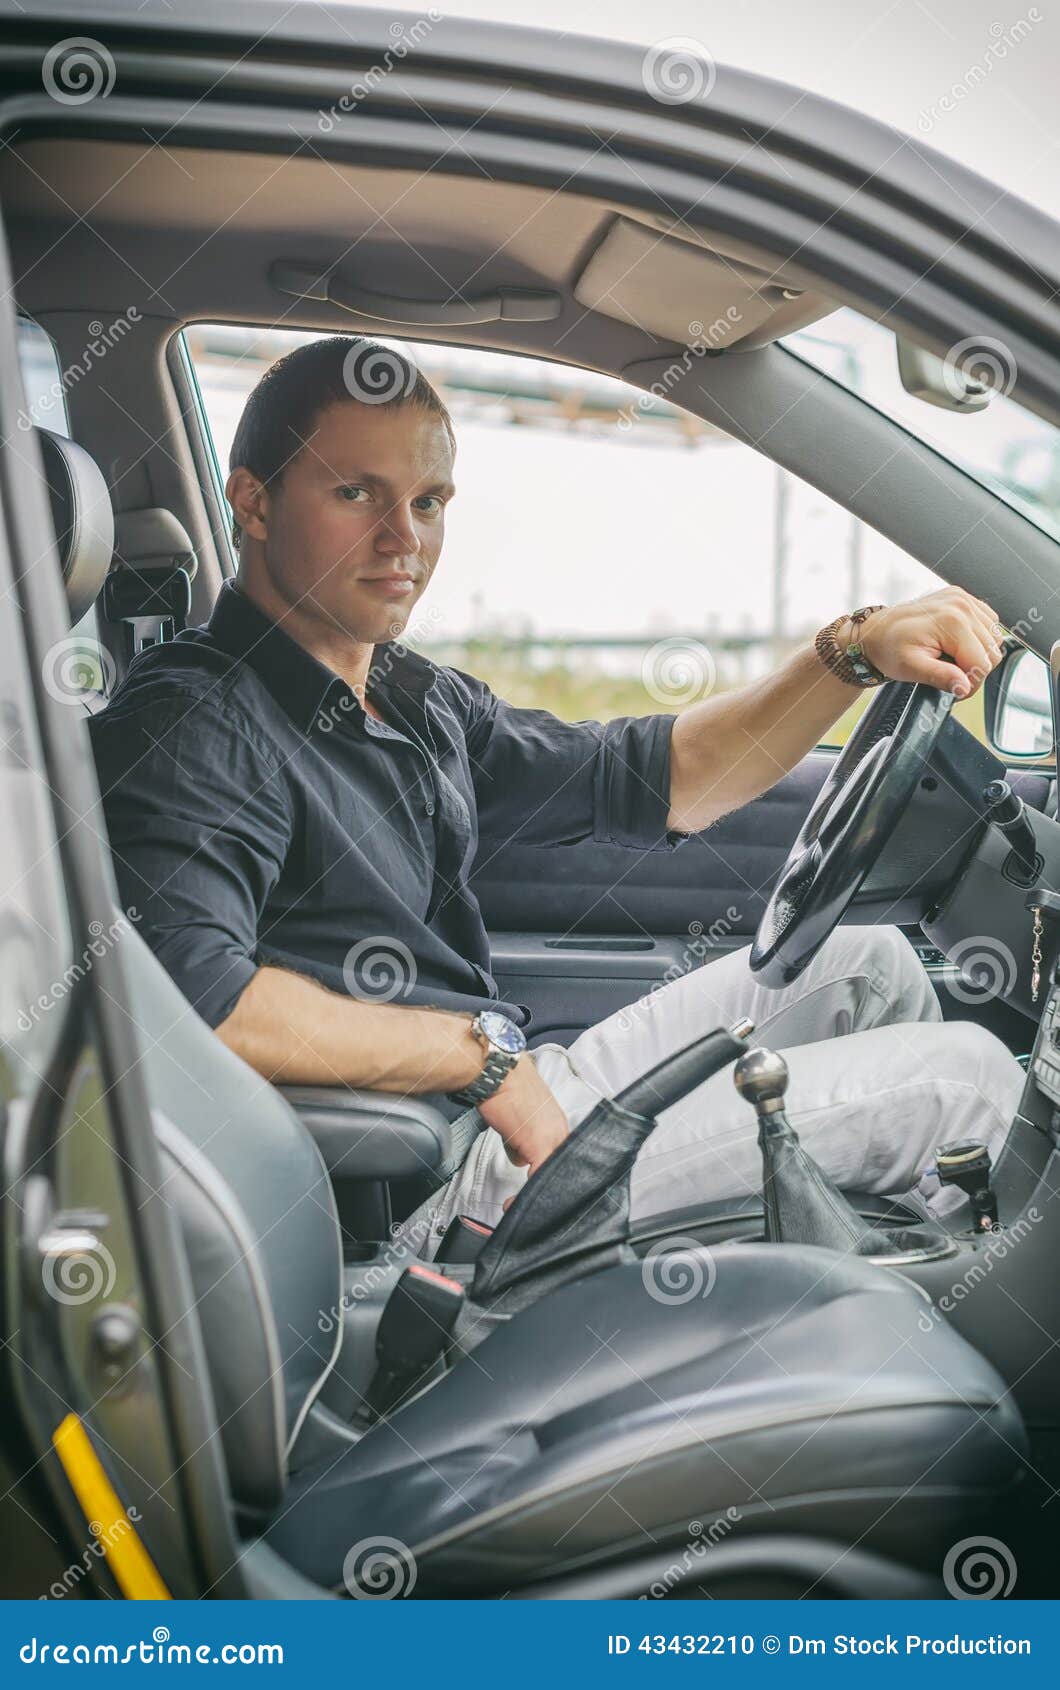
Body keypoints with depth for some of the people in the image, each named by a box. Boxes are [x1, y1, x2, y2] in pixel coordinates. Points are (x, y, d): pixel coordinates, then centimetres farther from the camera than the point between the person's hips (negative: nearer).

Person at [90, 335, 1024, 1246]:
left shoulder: (419, 700, 10)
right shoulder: (194, 724, -18)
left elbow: (655, 779, 15)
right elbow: (185, 992, -35)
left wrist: (856, 653, 2)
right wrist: (482, 1050, -23)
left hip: (513, 1095, 9)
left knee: (865, 962, 17)